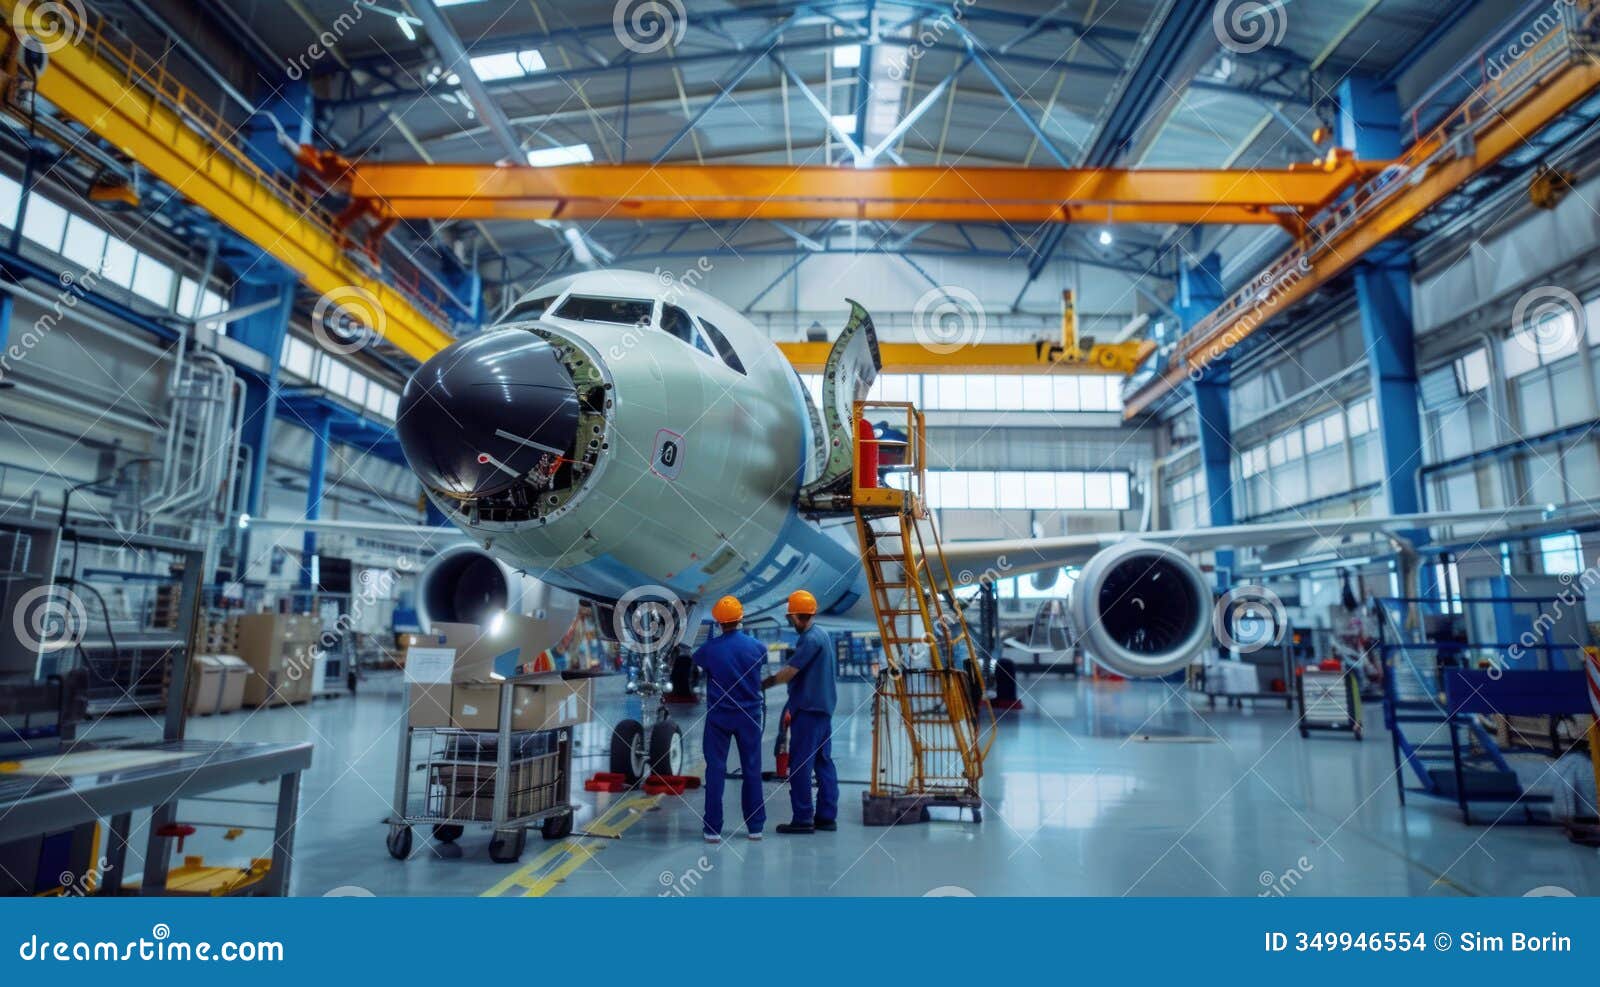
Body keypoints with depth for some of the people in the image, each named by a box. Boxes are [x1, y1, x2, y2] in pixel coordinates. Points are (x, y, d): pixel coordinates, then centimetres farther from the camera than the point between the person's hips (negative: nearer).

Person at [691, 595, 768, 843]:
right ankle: (755, 826, 16)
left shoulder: (709, 649, -12)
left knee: (715, 770, 5)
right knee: (752, 770, 10)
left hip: (719, 716, -1)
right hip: (749, 716, 1)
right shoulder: (756, 646, -8)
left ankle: (713, 829, 6)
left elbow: (695, 658, 11)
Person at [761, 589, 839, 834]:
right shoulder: (822, 635, 14)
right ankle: (826, 816, 15)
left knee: (800, 765, -3)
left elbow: (789, 672, -18)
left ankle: (803, 819, 1)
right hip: (823, 708, 10)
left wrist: (762, 684, -6)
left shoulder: (810, 639, -17)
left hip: (808, 710, -10)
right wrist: (775, 676, 14)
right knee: (823, 762, 11)